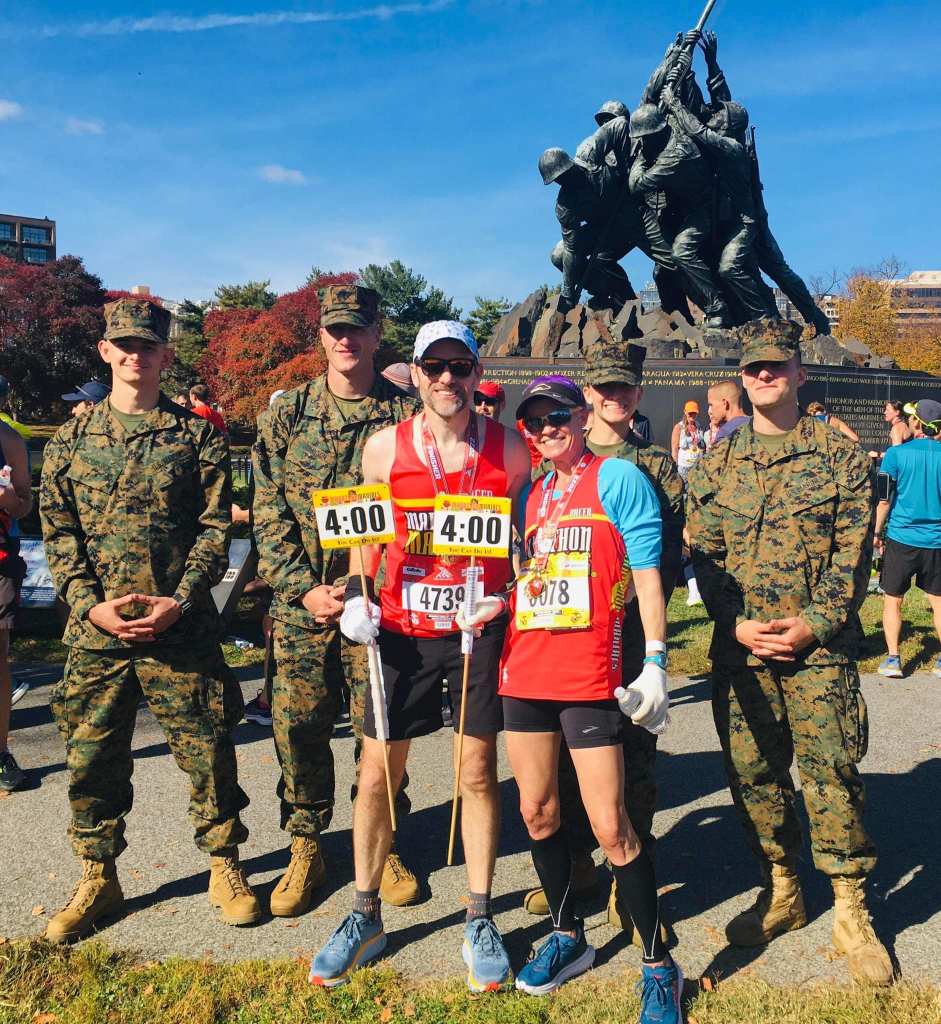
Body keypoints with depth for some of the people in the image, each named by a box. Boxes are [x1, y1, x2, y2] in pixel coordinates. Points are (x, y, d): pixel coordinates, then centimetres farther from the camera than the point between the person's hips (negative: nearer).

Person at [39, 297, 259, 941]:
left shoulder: (197, 435, 2)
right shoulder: (72, 438, 8)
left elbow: (216, 526, -1)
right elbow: (59, 531, 6)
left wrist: (179, 602, -12)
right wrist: (91, 603, -7)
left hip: (183, 629, -2)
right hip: (96, 630, 2)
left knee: (208, 750, 4)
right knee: (93, 759, 11)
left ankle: (225, 867, 24)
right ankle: (98, 880, 30)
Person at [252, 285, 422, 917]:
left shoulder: (405, 415, 0)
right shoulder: (287, 415, 6)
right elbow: (269, 516, 3)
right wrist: (306, 589, -8)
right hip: (300, 603, 2)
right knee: (298, 727, 7)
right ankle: (306, 850, 26)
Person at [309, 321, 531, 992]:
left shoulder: (510, 450, -4)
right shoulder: (385, 447, -2)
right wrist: (358, 597, -7)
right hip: (402, 631, 1)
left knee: (477, 772, 7)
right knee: (377, 773, 7)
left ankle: (480, 922, 26)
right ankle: (365, 916, 28)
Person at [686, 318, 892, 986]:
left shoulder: (840, 456, 2)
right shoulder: (714, 465, 8)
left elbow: (854, 553, -3)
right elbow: (703, 554, 5)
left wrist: (813, 623, -13)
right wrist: (737, 623, -7)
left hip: (820, 649, -2)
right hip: (740, 649, 3)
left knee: (832, 775, 1)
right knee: (753, 773, 10)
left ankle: (851, 912, 17)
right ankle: (781, 893, 29)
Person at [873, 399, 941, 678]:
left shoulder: (897, 453, -7)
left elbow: (884, 499, -7)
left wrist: (877, 533, 3)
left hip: (902, 537, -2)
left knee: (892, 600, 9)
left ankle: (892, 659, 6)